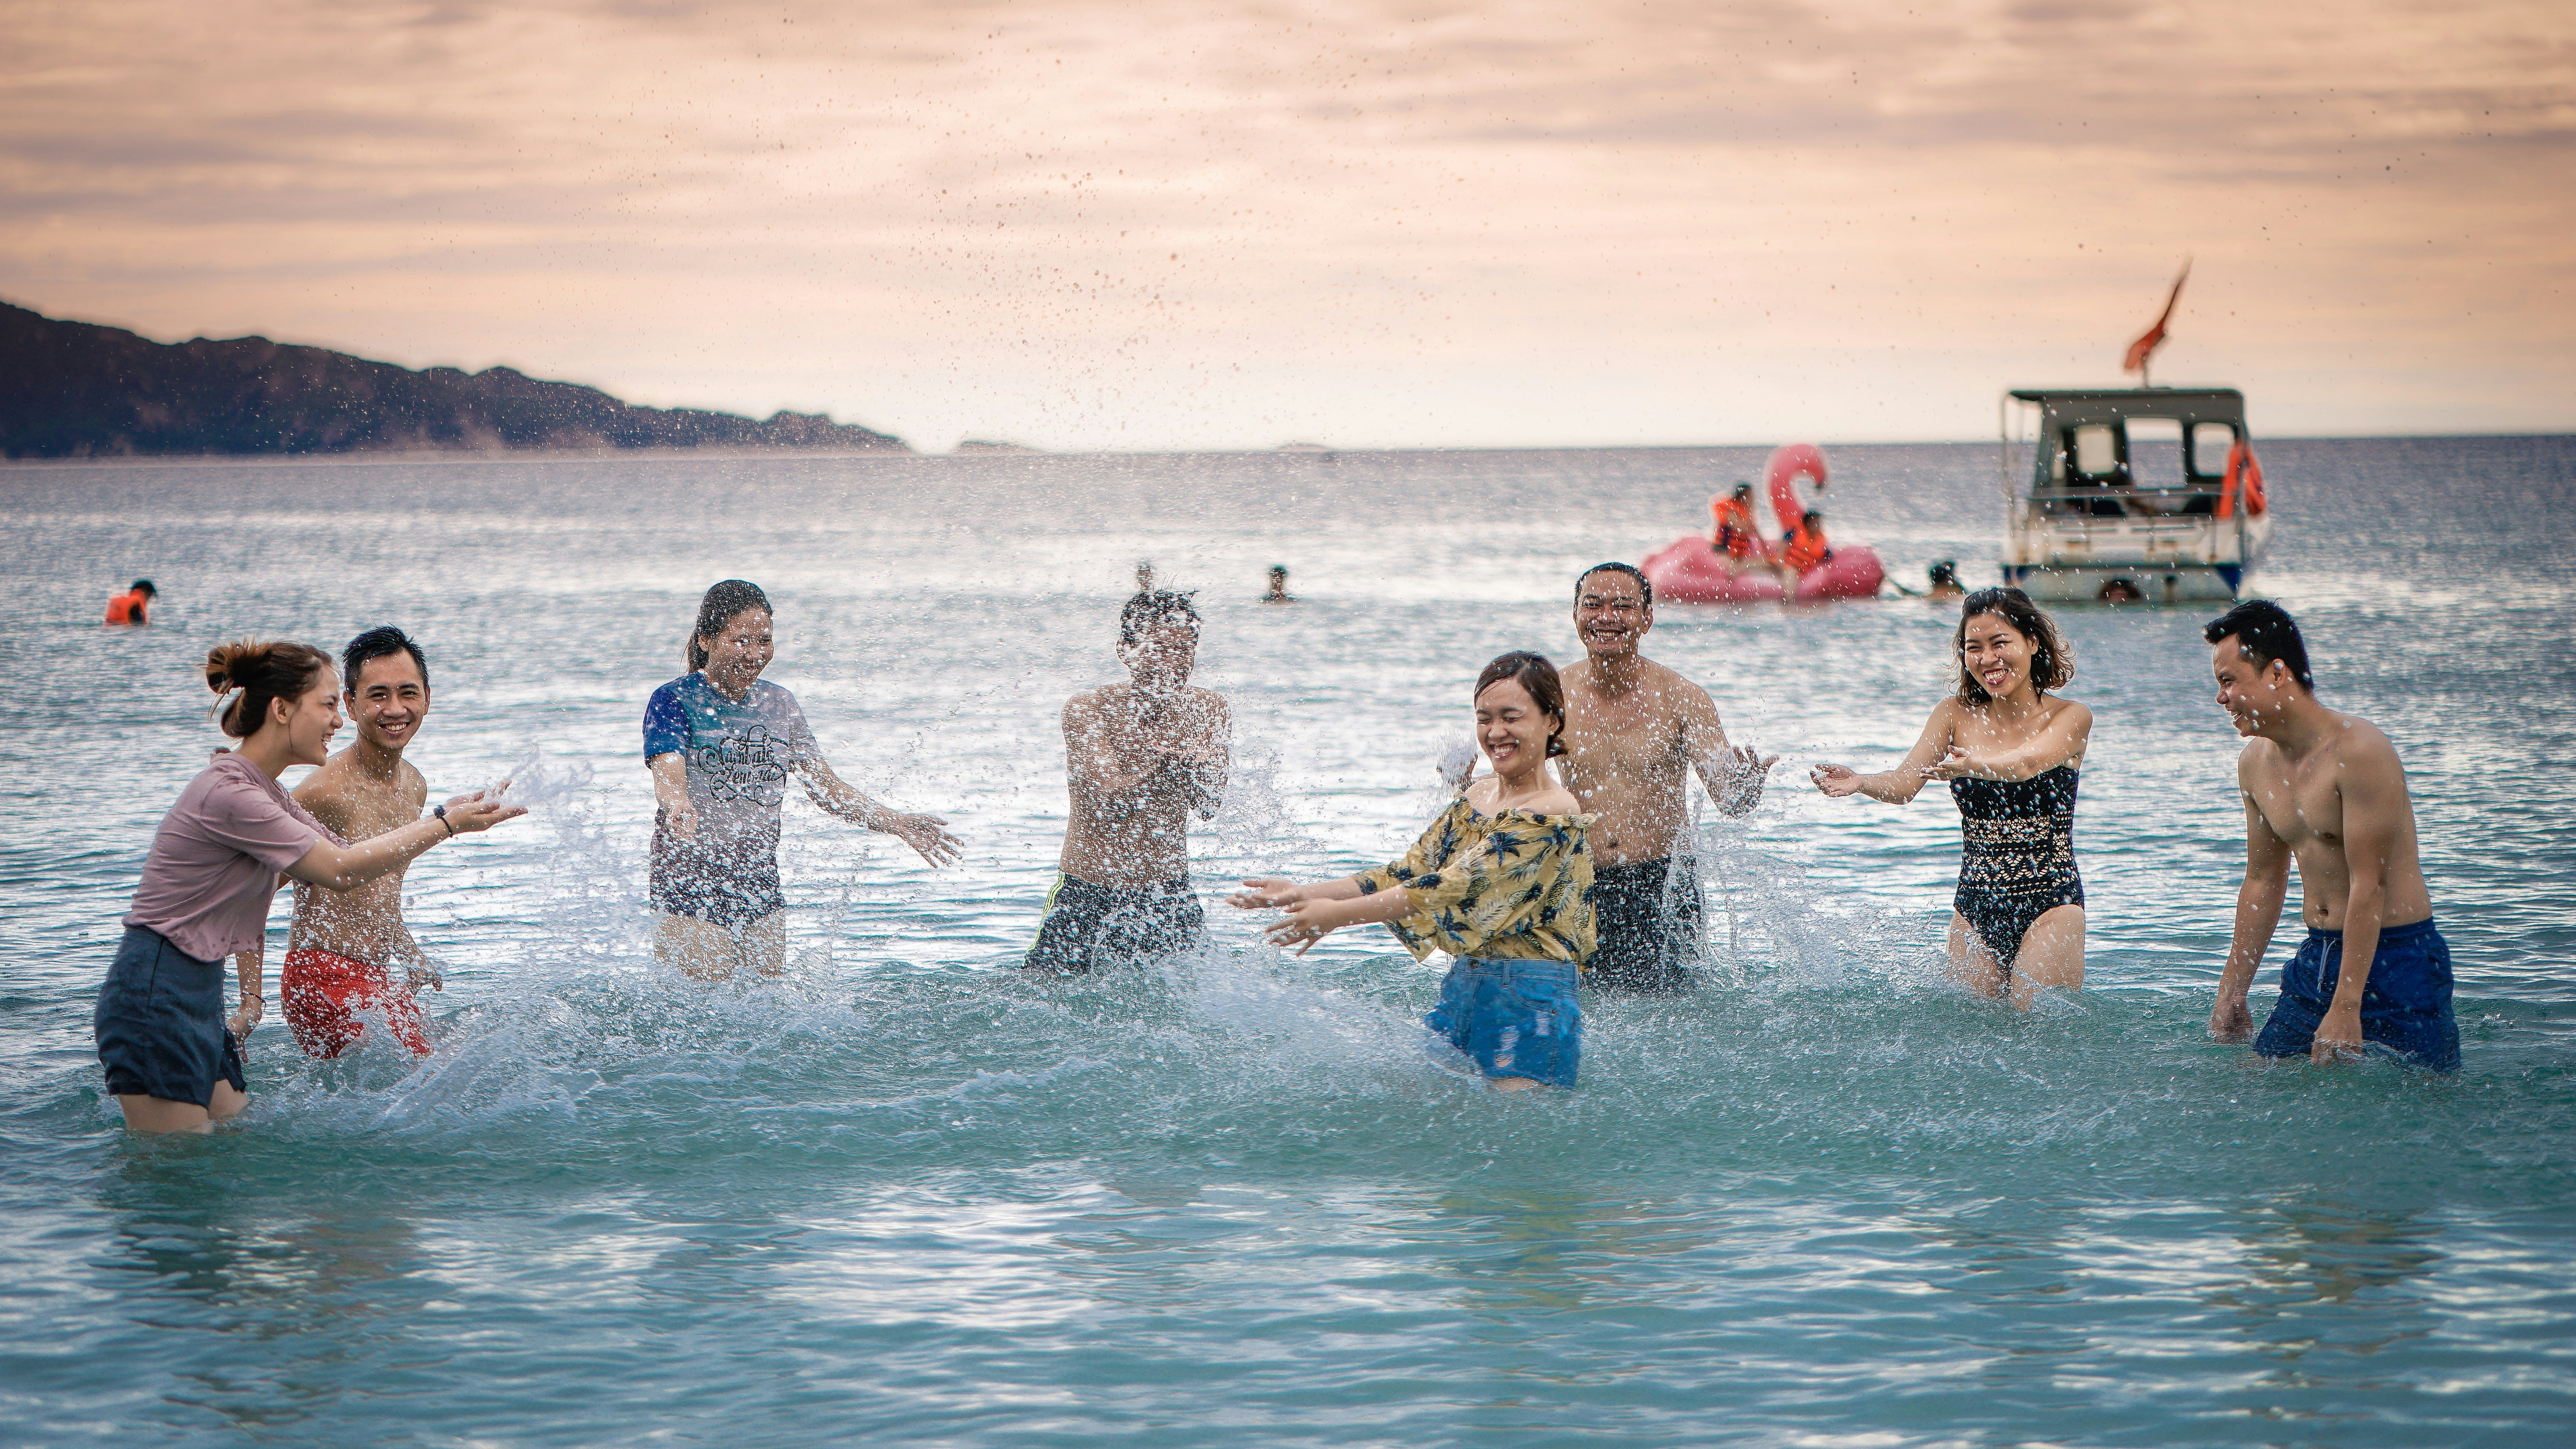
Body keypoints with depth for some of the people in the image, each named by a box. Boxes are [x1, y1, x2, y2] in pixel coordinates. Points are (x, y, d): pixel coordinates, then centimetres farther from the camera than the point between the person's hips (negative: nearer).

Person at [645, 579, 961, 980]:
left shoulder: (778, 704, 11)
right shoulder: (675, 700, -6)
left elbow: (825, 786, 14)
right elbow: (668, 774, -22)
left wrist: (897, 824, 6)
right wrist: (679, 807, -45)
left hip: (758, 872, 5)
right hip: (690, 875, -5)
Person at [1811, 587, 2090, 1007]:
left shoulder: (2071, 718, -3)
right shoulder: (1957, 714, 6)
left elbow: (2026, 765, -24)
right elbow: (1904, 784, -8)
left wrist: (1972, 766, -46)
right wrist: (1861, 783, -31)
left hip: (2049, 904, -4)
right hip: (1974, 906, 4)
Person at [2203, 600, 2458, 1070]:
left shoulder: (2358, 750, -19)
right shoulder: (2255, 762, 6)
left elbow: (2369, 886, -22)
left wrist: (2346, 1009, -25)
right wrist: (2231, 992, 16)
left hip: (2395, 962, -7)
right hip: (2317, 957, 7)